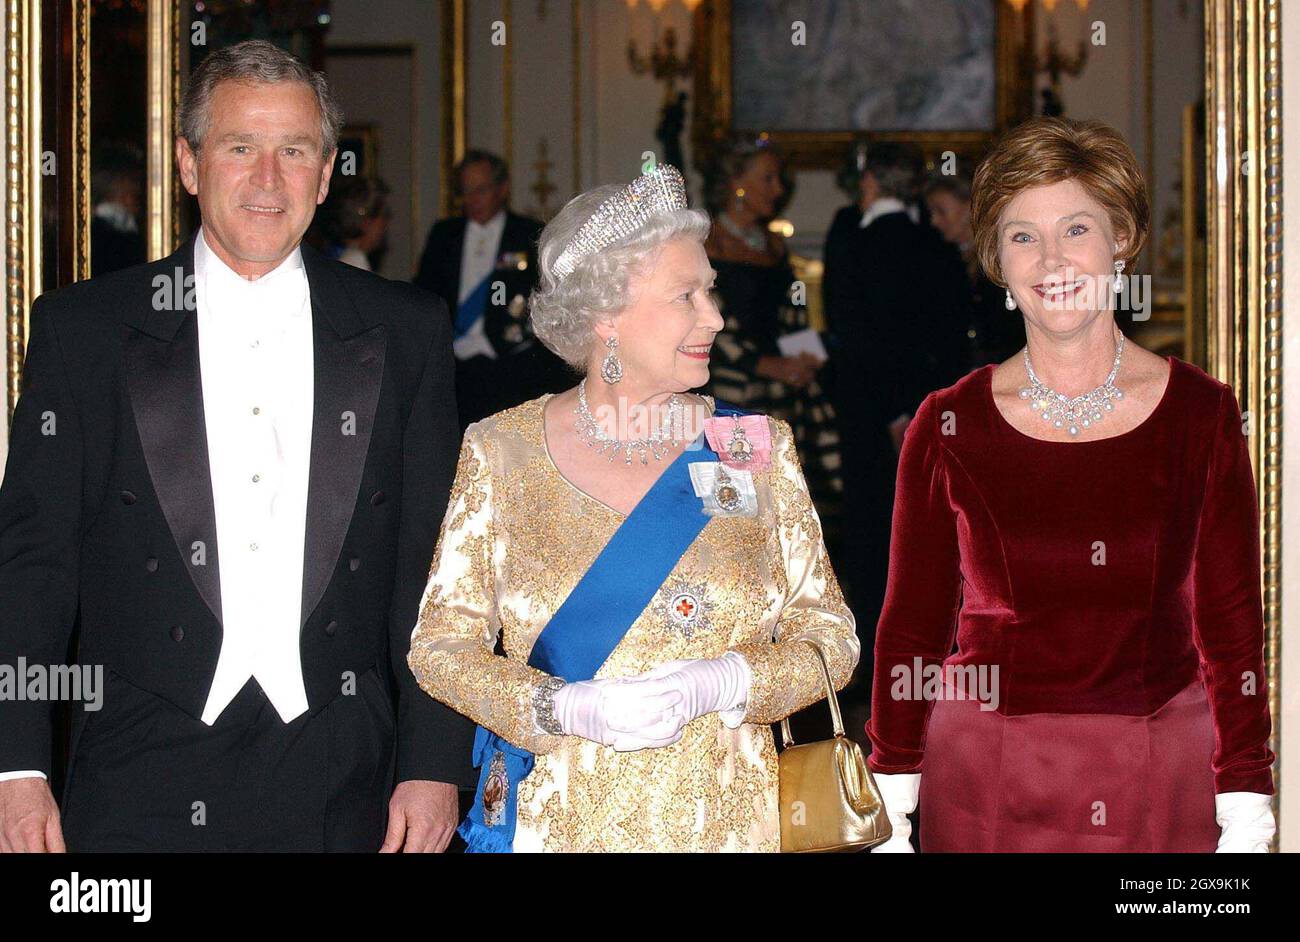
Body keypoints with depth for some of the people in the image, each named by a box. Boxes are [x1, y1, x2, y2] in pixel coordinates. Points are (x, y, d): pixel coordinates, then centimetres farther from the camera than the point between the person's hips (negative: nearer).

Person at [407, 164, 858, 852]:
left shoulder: (756, 448, 1)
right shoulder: (502, 452, -2)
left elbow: (829, 639, 1)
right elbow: (441, 645, -2)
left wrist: (719, 685, -17)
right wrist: (566, 708, -19)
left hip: (719, 816, 1)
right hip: (549, 820, -1)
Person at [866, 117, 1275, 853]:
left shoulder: (1202, 414, 0)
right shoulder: (950, 426, 0)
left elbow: (1232, 625, 2)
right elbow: (911, 625, 4)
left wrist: (1246, 822, -3)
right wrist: (888, 820, 0)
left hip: (1164, 783, 0)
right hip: (989, 784, 0)